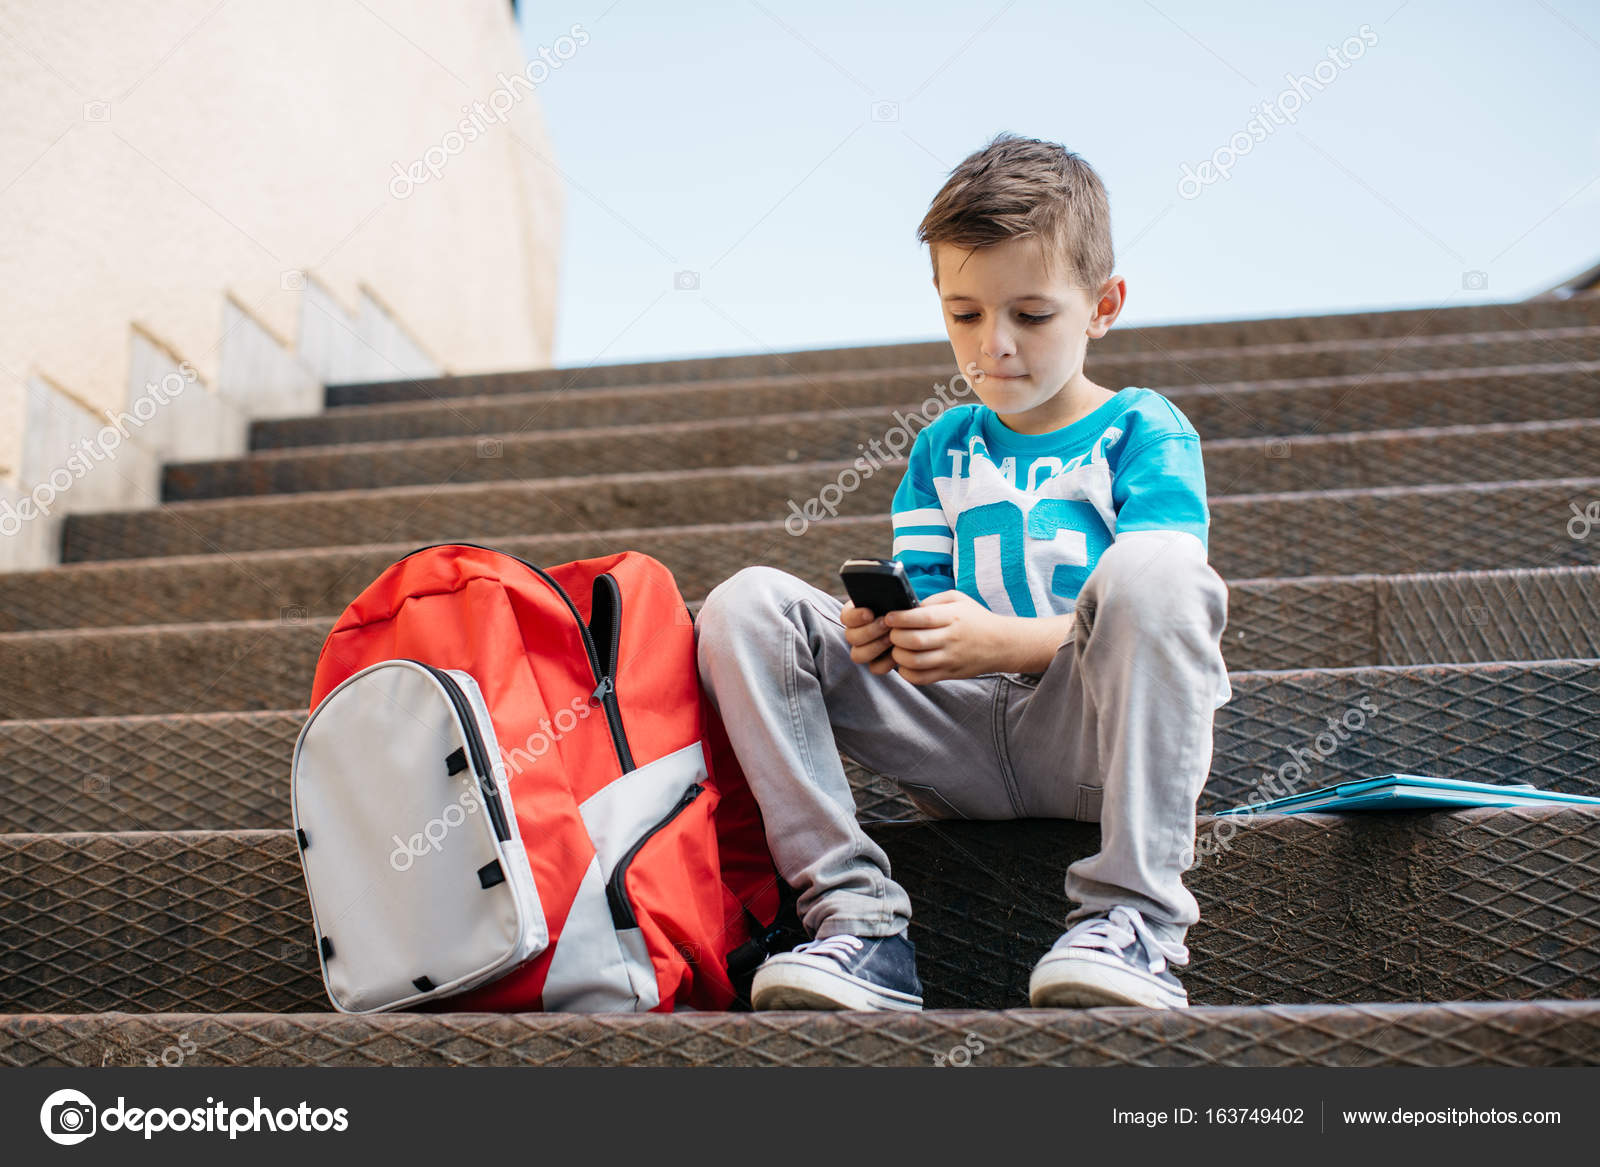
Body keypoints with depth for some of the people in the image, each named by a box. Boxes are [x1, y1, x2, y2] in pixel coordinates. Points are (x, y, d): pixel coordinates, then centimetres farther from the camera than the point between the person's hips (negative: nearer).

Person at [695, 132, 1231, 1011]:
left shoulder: (1145, 432, 5)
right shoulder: (942, 448, 19)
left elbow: (1154, 604, -9)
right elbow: (924, 602, 13)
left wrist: (1003, 642, -24)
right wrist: (889, 632, -12)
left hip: (1099, 737, -4)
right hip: (963, 743, 4)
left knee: (1151, 560, -34)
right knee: (746, 605, -11)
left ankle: (1132, 919, -32)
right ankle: (856, 917, -23)